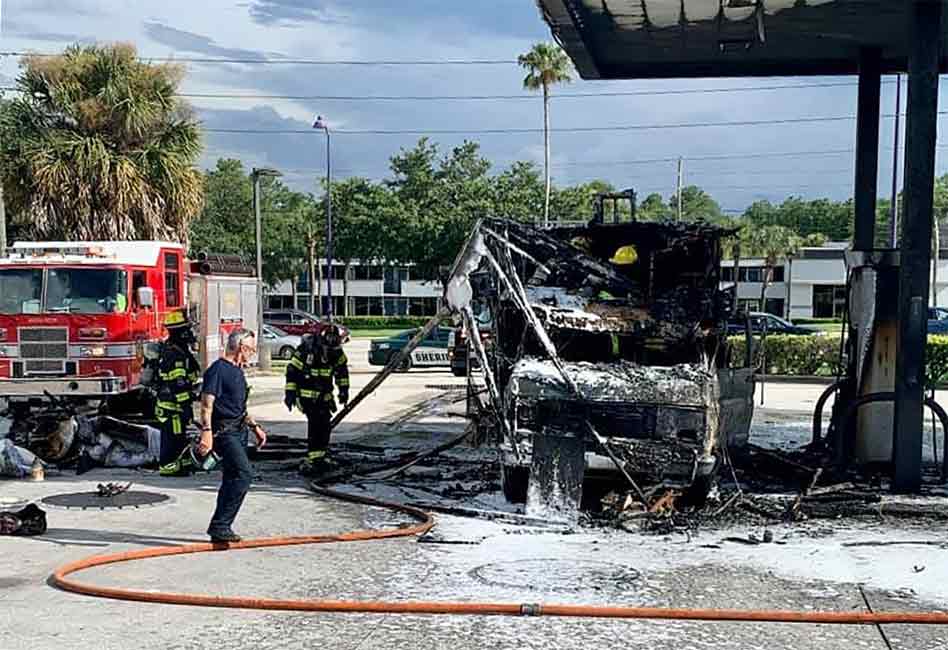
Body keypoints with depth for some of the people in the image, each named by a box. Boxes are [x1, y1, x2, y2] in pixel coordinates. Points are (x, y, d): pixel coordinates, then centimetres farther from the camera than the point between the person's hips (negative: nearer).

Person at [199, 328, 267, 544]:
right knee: (243, 474, -18)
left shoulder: (237, 371, 19)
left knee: (232, 479, 10)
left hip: (239, 431, 10)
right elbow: (207, 403, -18)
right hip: (224, 431, -10)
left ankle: (221, 530, 17)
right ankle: (219, 526, -14)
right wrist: (206, 432, -26)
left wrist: (255, 427, 26)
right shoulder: (219, 369, -11)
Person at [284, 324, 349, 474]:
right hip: (306, 393, -6)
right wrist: (290, 393, -13)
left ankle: (321, 455, 19)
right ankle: (312, 458, -15)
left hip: (324, 394, 6)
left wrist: (344, 390, 12)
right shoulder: (306, 350, -21)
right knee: (315, 422, -18)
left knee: (325, 424, 3)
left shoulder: (337, 352, -4)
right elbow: (292, 370, -14)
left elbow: (342, 370, 13)